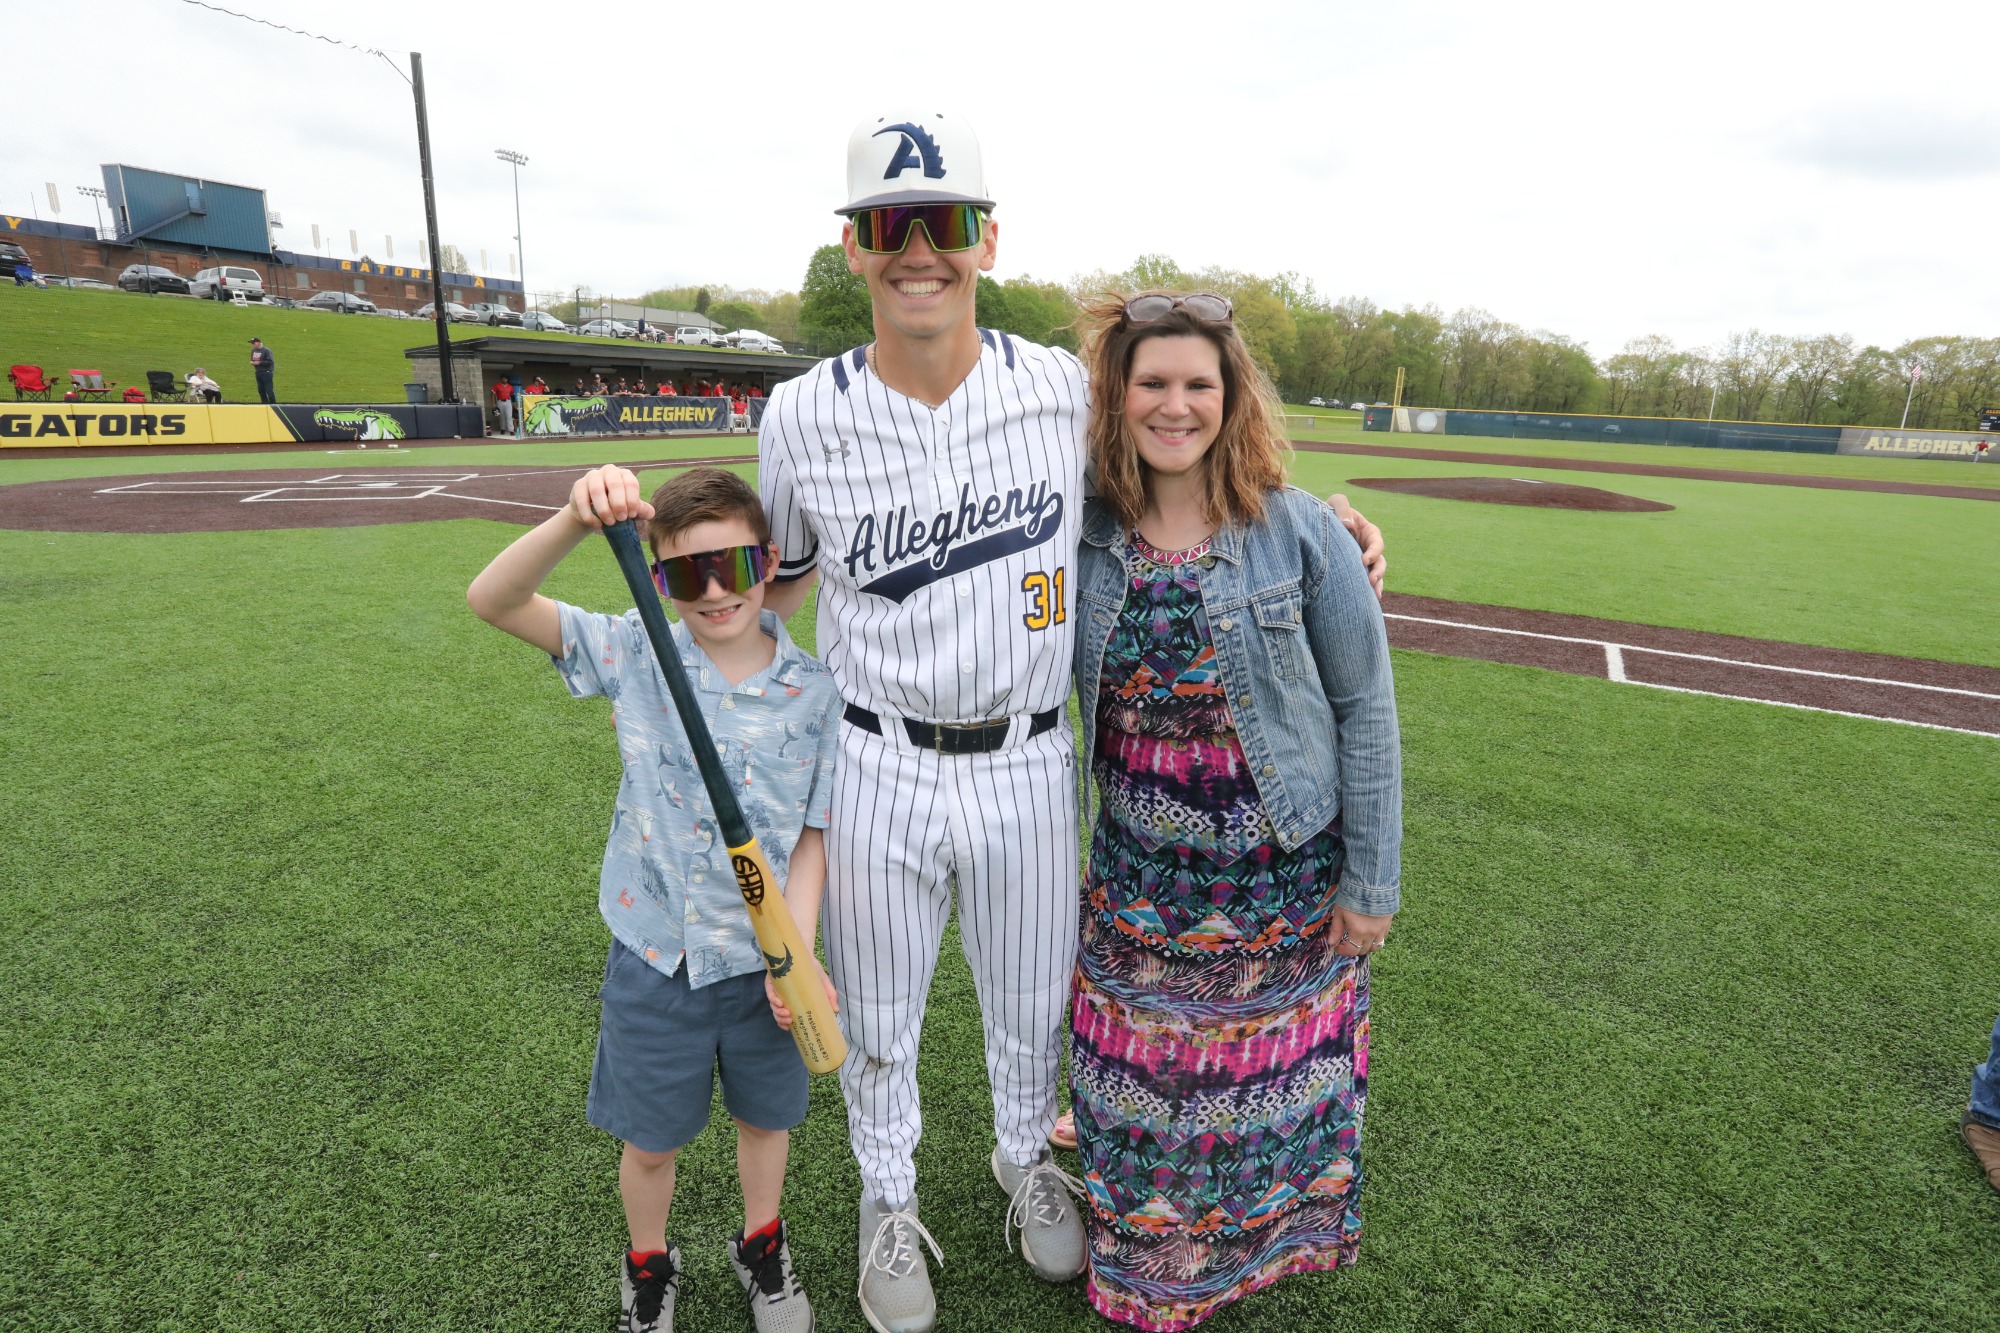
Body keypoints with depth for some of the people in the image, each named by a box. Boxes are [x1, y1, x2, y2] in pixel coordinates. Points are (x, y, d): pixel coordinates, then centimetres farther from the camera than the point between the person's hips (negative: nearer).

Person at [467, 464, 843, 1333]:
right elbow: (492, 602, -22)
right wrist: (576, 520, -39)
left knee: (766, 1115, 24)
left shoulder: (812, 690, -11)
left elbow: (812, 833, -7)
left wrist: (795, 953, -17)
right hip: (655, 953, 0)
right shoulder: (636, 656, -12)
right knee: (650, 1139, 20)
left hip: (764, 956, 1)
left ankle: (761, 1251, 54)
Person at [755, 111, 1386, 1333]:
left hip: (1028, 766, 1)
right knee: (878, 1014, 19)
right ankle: (890, 1200, 50)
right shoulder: (803, 417, -7)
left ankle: (1025, 1159, 56)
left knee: (1032, 999, 22)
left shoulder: (1065, 390, -8)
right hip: (879, 769, 0)